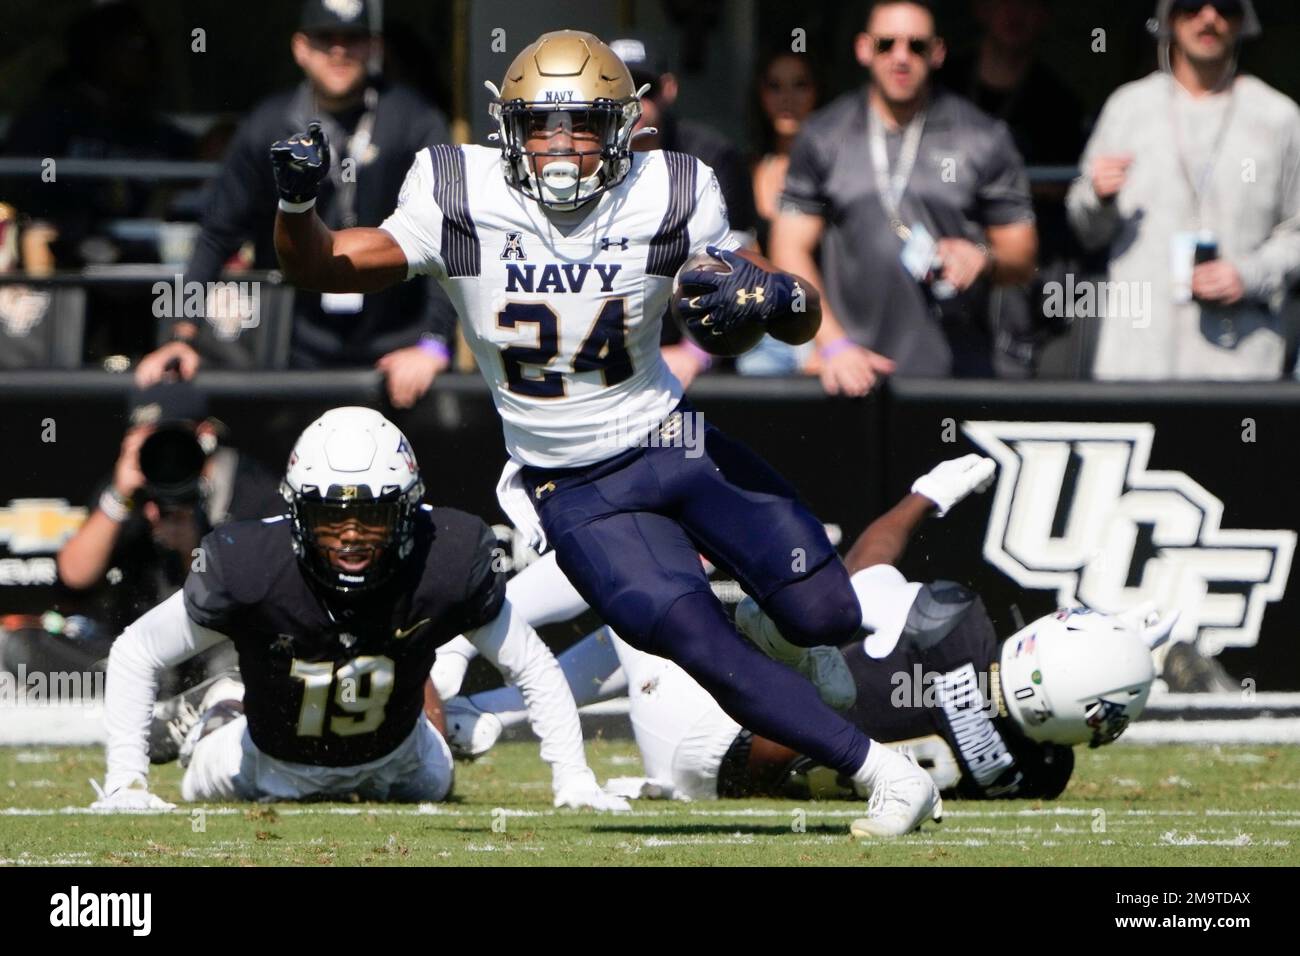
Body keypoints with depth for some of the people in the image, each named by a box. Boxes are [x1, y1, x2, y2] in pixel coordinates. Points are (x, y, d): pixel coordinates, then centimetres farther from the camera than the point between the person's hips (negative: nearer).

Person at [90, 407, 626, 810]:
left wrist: (574, 782, -27)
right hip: (277, 764, -1)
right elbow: (133, 655, -27)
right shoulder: (252, 569, -40)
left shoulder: (446, 566, -36)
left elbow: (534, 669, -21)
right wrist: (124, 785, -31)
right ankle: (223, 725, 47)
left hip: (390, 757, 1)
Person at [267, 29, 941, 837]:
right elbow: (321, 270, -5)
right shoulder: (460, 201, -11)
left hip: (670, 441, 2)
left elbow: (806, 323, -5)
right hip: (576, 492, -2)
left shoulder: (670, 200, -8)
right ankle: (885, 773, -3)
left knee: (828, 618, -9)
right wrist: (298, 203, -26)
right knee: (706, 650, -18)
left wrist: (773, 296, -29)